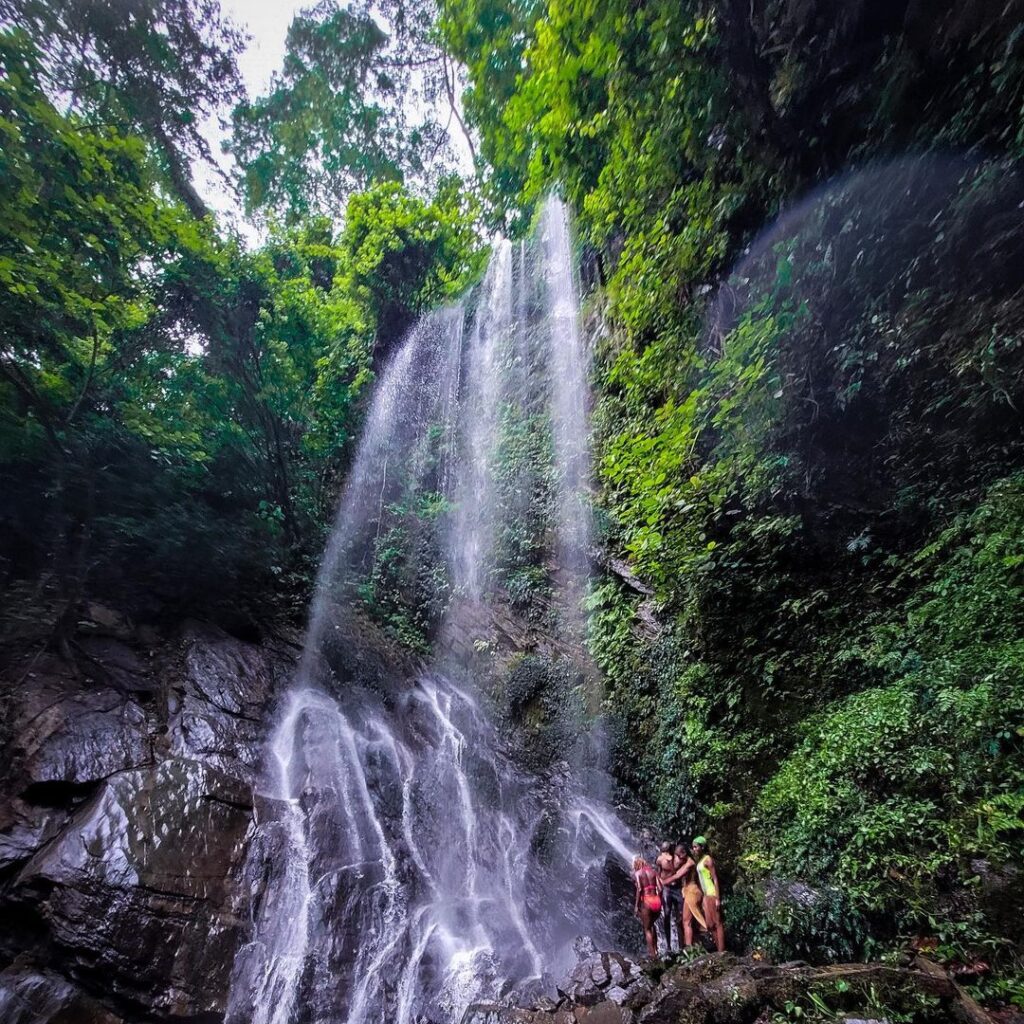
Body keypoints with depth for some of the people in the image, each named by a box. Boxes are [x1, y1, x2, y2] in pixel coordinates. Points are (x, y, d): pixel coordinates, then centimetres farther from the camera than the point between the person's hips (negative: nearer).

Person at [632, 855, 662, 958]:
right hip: (656, 901, 5)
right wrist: (659, 901, 17)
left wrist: (636, 906, -7)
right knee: (651, 925, 28)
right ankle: (655, 949, 27)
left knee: (647, 928, 11)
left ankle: (652, 954, 8)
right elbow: (660, 888, 6)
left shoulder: (637, 873, 0)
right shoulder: (653, 871, 12)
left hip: (646, 901, -5)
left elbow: (639, 889, -11)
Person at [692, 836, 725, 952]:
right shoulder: (700, 860, 13)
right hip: (706, 895, 9)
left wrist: (718, 898, -21)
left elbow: (715, 879, -17)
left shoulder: (707, 859, -12)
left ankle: (721, 952, -3)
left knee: (717, 923, -5)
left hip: (712, 894, -9)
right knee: (710, 924, 11)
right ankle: (719, 950, 18)